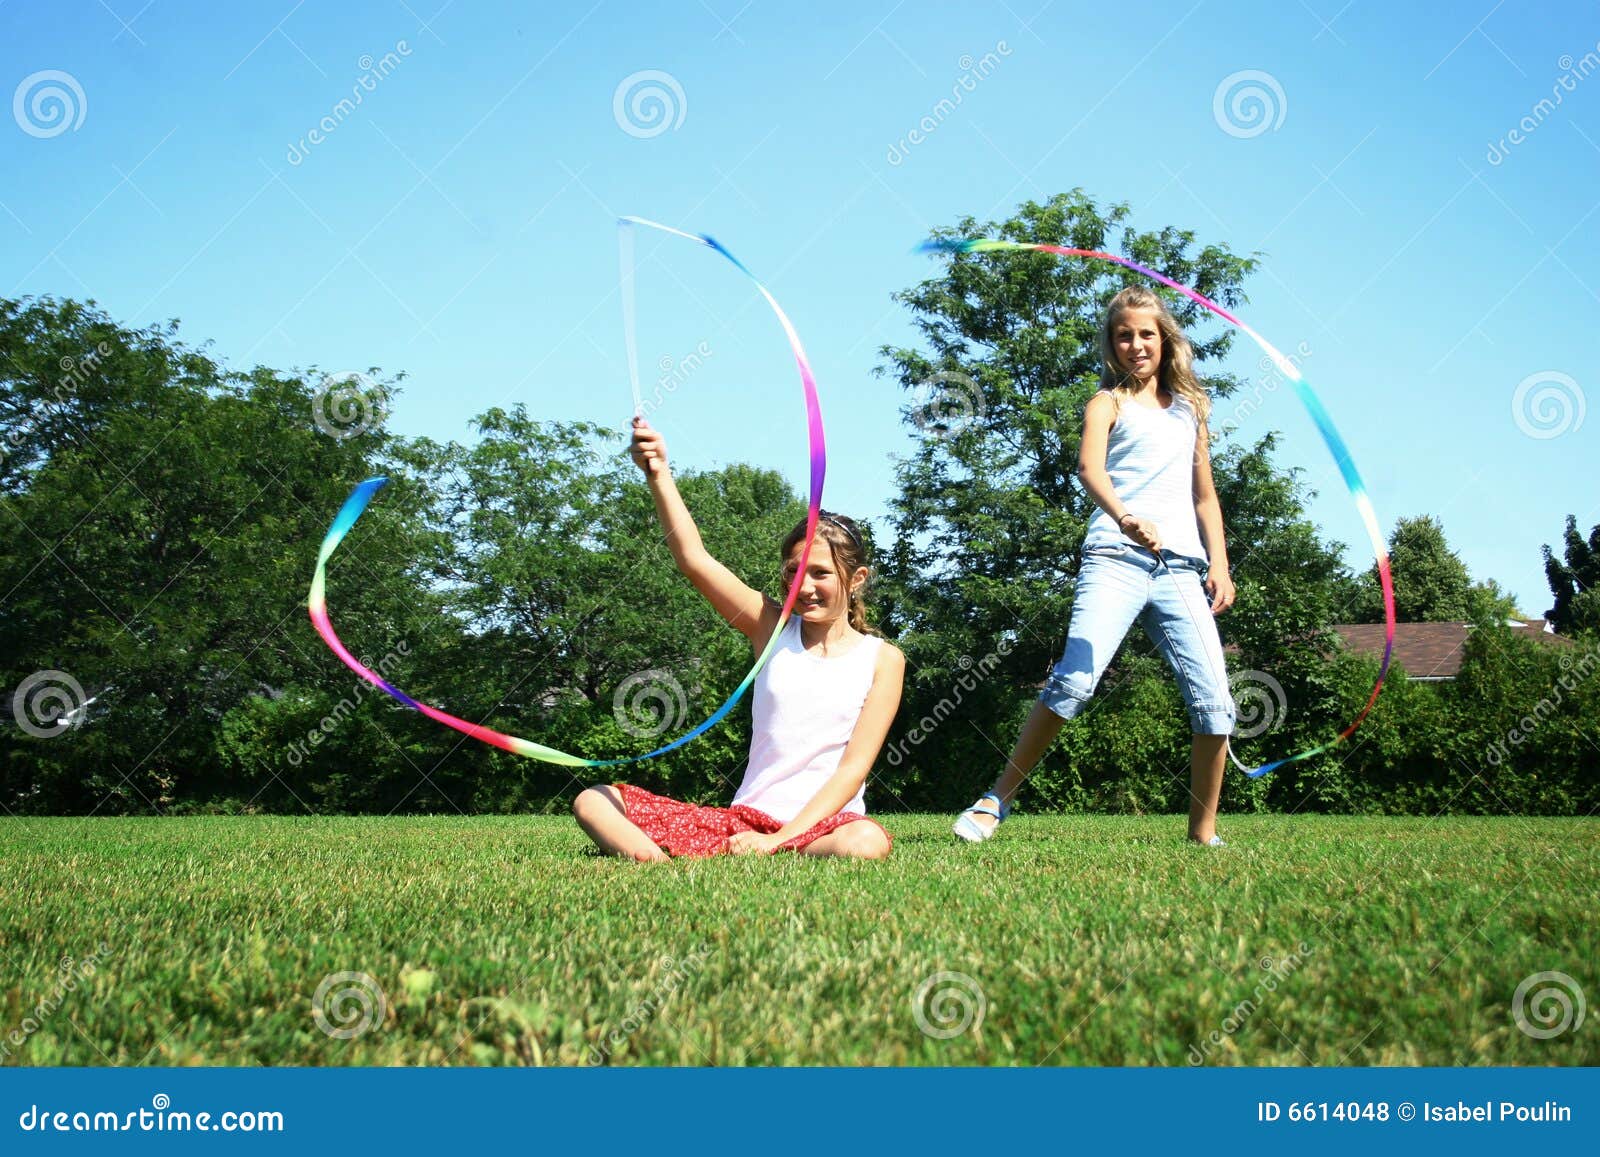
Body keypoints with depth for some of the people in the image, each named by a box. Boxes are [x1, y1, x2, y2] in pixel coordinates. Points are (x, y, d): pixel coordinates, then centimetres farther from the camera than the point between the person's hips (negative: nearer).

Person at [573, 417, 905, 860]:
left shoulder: (882, 659, 2)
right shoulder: (772, 628, 8)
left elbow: (855, 767, -5)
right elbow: (694, 560, -3)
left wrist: (777, 840, -15)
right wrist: (658, 474, -16)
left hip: (821, 824, -3)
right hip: (746, 818, 3)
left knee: (867, 842, -40)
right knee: (594, 802, -8)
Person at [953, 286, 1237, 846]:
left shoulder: (1190, 408, 24)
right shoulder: (1108, 403, 10)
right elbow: (1089, 467, -11)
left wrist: (1219, 563, 11)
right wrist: (1124, 516, -32)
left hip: (1181, 568, 4)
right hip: (1116, 559, -4)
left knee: (1214, 699, -5)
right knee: (1075, 680, -19)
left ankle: (1203, 832, 9)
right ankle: (997, 799, -8)